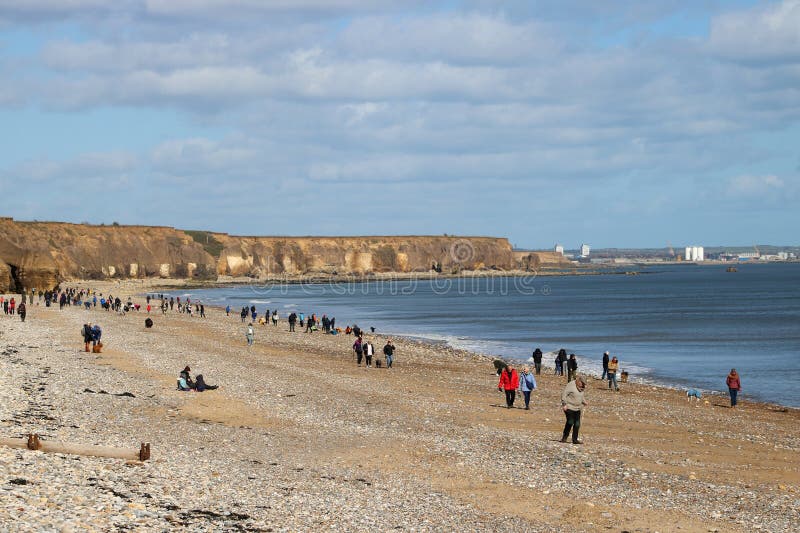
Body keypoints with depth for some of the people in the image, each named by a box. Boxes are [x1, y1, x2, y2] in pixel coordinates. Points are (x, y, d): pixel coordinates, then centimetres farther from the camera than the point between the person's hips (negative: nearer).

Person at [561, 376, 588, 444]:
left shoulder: (581, 388, 11)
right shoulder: (571, 385, -14)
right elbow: (564, 394, -15)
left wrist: (584, 402, 12)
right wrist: (564, 404, -21)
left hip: (577, 408, 8)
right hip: (569, 407, -8)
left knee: (577, 424, 1)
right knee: (570, 422, -15)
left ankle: (575, 440, 6)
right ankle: (564, 438, -2)